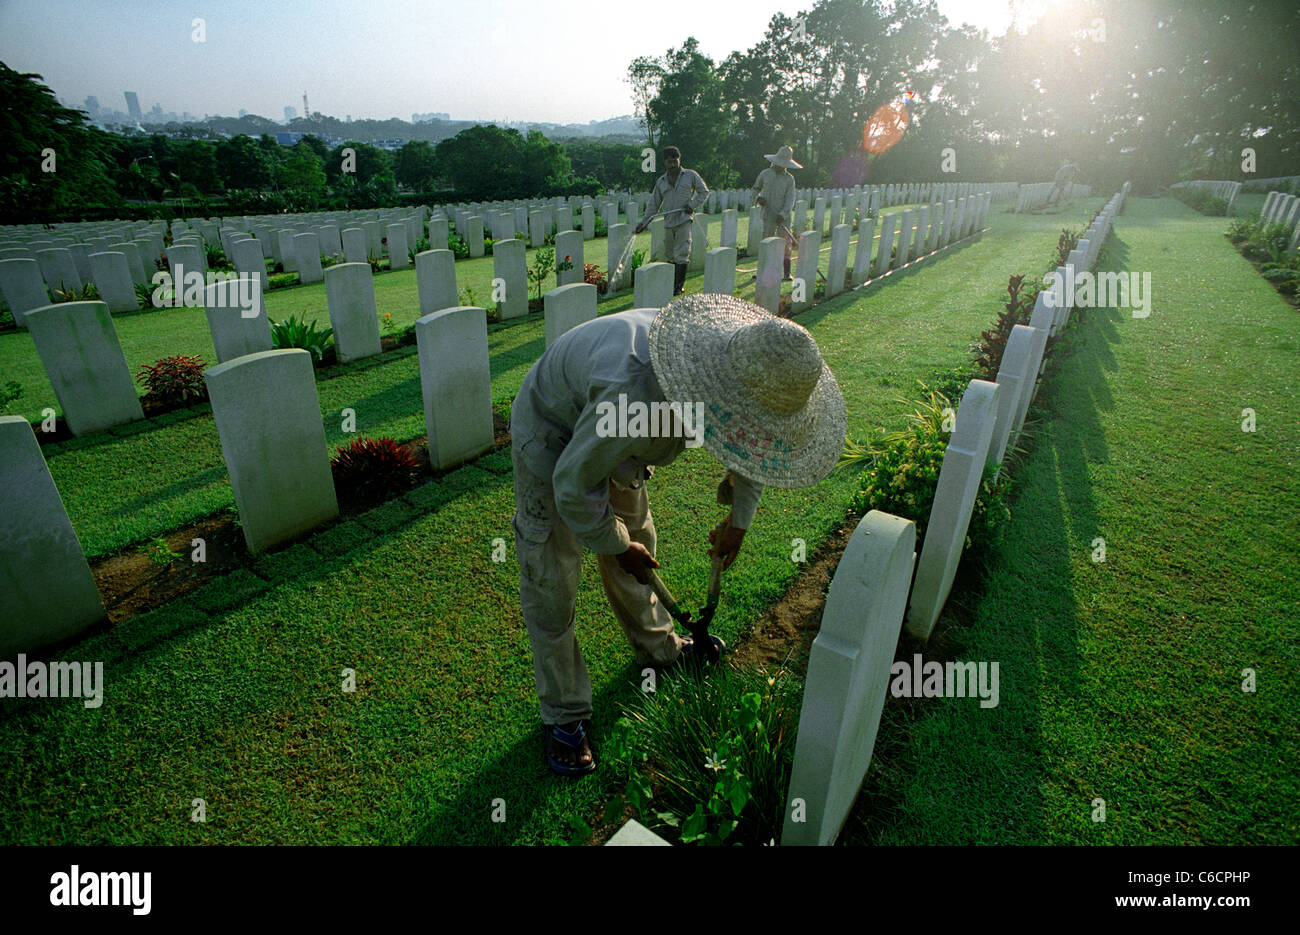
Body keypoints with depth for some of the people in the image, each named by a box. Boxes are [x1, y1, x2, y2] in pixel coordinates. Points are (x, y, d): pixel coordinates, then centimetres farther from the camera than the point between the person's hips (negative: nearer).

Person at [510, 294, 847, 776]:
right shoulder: (634, 392, -46)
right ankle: (564, 714, 20)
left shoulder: (732, 354, -21)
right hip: (552, 441, -6)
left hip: (612, 438, 7)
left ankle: (659, 647, 45)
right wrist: (617, 546, -14)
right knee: (550, 583, -1)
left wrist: (739, 520, 8)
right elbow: (573, 486, -31)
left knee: (636, 538, 19)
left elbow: (749, 445, 1)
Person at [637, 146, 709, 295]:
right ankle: (675, 281, 24)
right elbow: (654, 205, 14)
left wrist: (693, 205, -3)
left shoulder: (691, 175, 5)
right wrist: (644, 223, 5)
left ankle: (679, 286, -6)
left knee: (682, 254, -11)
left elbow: (704, 191, 12)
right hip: (668, 222, 4)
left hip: (684, 220, -4)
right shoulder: (660, 181, 12)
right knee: (670, 255, 7)